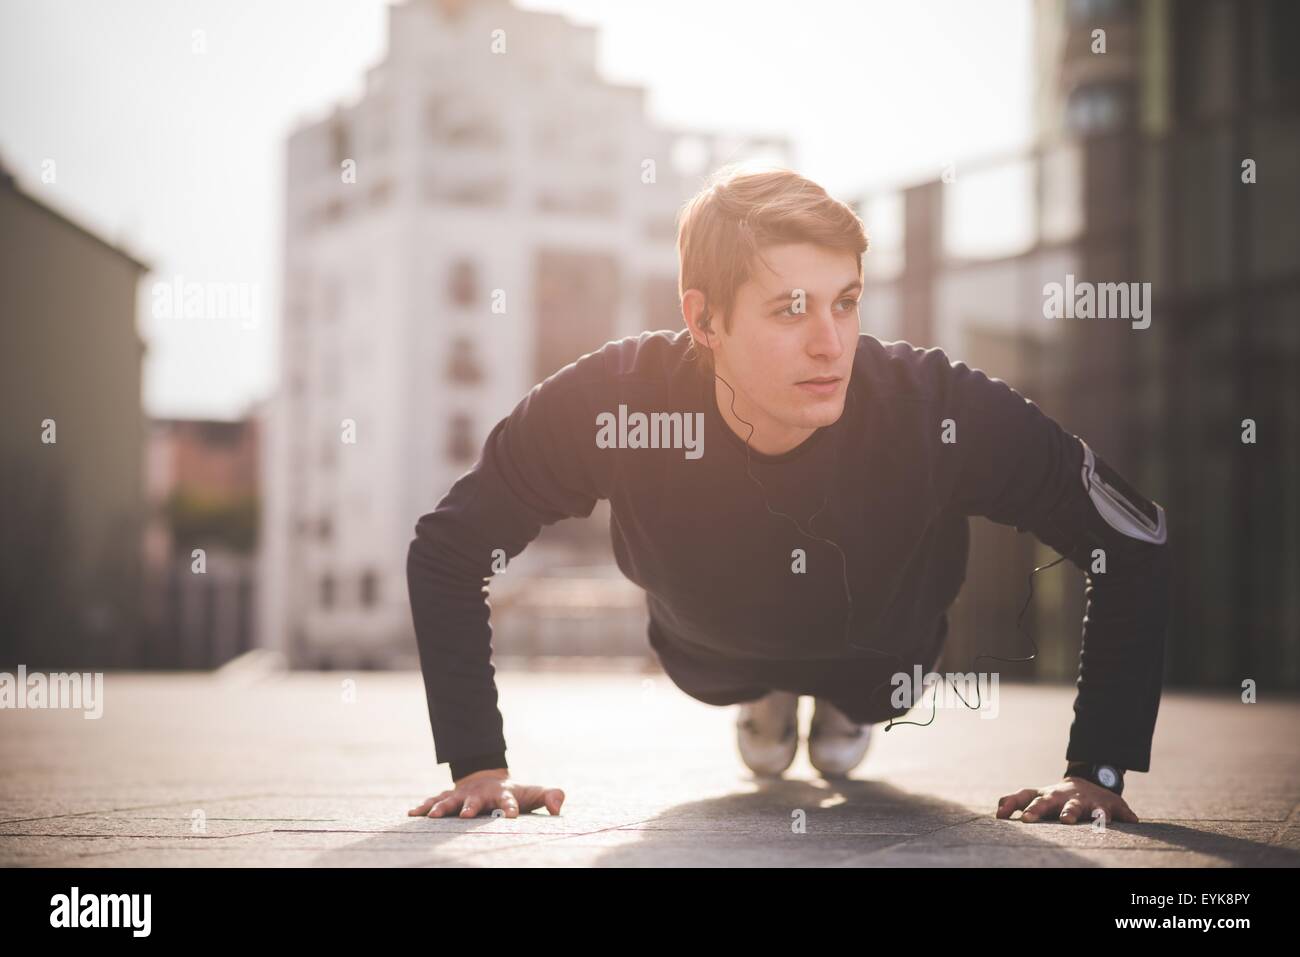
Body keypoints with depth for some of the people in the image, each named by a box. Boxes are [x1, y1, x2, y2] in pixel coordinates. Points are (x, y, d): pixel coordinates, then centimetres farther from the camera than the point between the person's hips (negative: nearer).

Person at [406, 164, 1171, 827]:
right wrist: (478, 765, -28)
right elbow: (448, 552, -26)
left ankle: (851, 705, 36)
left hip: (881, 659, 0)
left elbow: (1135, 543, -30)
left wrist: (1097, 774, -31)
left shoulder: (941, 411, -44)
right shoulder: (609, 404, -42)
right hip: (709, 657, 1)